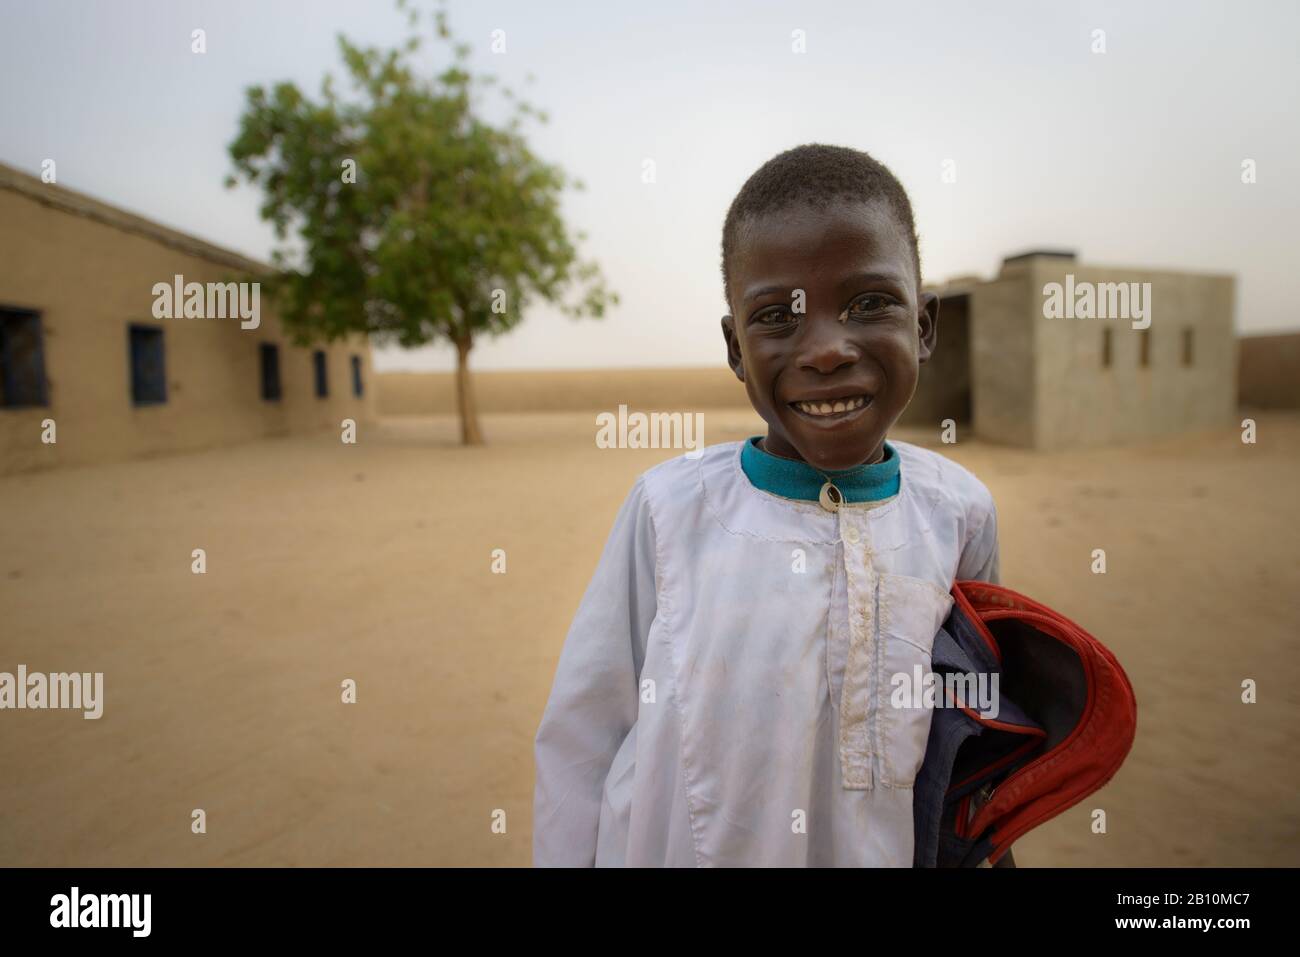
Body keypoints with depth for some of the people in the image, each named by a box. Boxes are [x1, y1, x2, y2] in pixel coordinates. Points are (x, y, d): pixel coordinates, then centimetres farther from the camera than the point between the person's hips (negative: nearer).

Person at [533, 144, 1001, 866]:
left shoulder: (960, 511, -10)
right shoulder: (670, 504, -16)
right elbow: (582, 736, -9)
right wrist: (567, 856, -5)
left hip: (882, 851, 2)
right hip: (673, 848, -1)